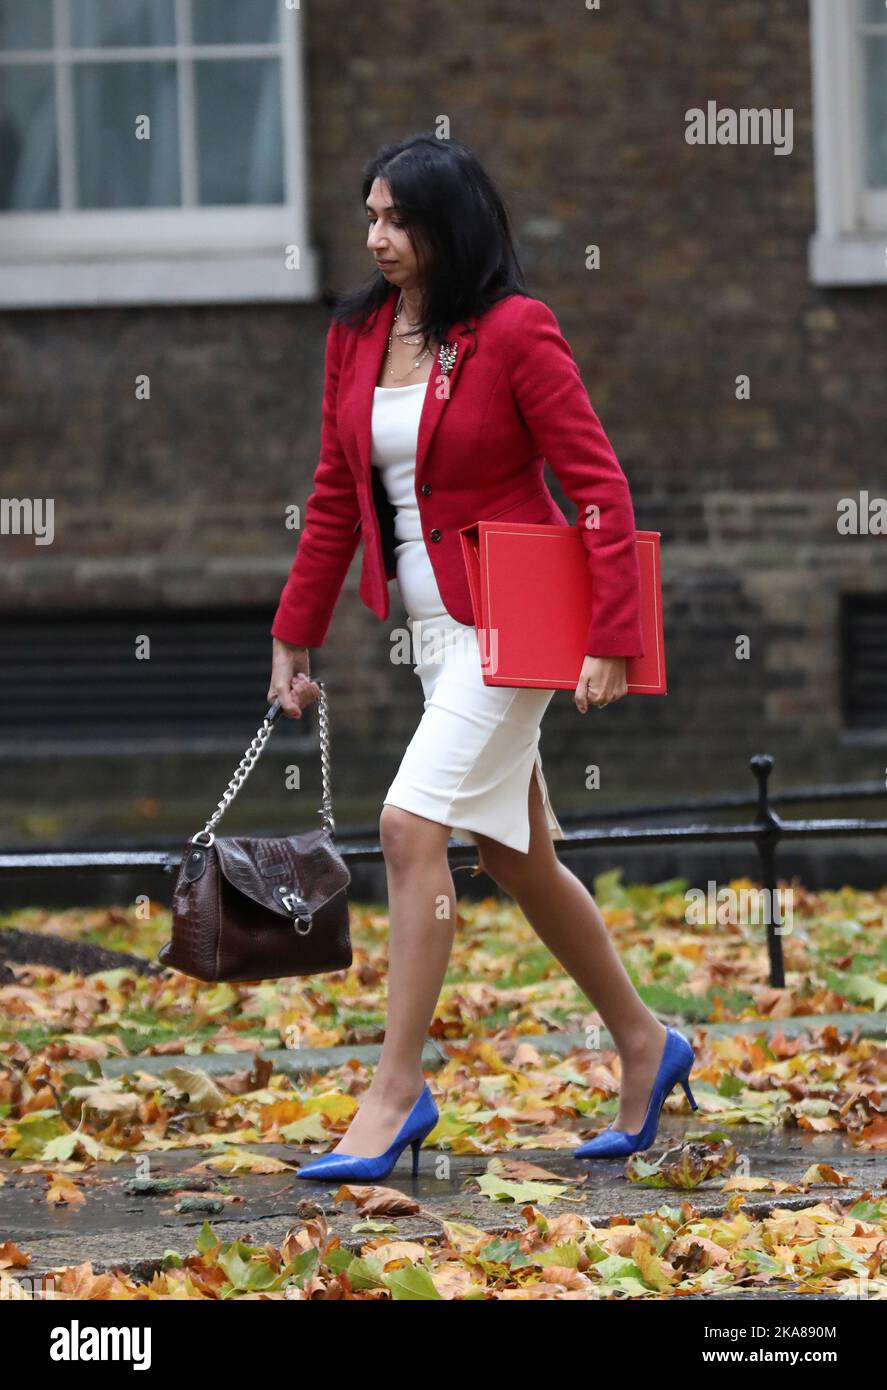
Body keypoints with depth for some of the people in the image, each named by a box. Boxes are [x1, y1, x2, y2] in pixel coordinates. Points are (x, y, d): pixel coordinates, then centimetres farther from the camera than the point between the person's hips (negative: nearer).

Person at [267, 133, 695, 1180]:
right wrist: (294, 636, 12)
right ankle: (643, 1044, 30)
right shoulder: (357, 335, 5)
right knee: (514, 851, 13)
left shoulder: (515, 331, -14)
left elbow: (599, 487, -15)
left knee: (411, 823, -17)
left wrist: (611, 639, -20)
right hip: (429, 621, 7)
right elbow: (335, 497, 13)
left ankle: (396, 1090, -11)